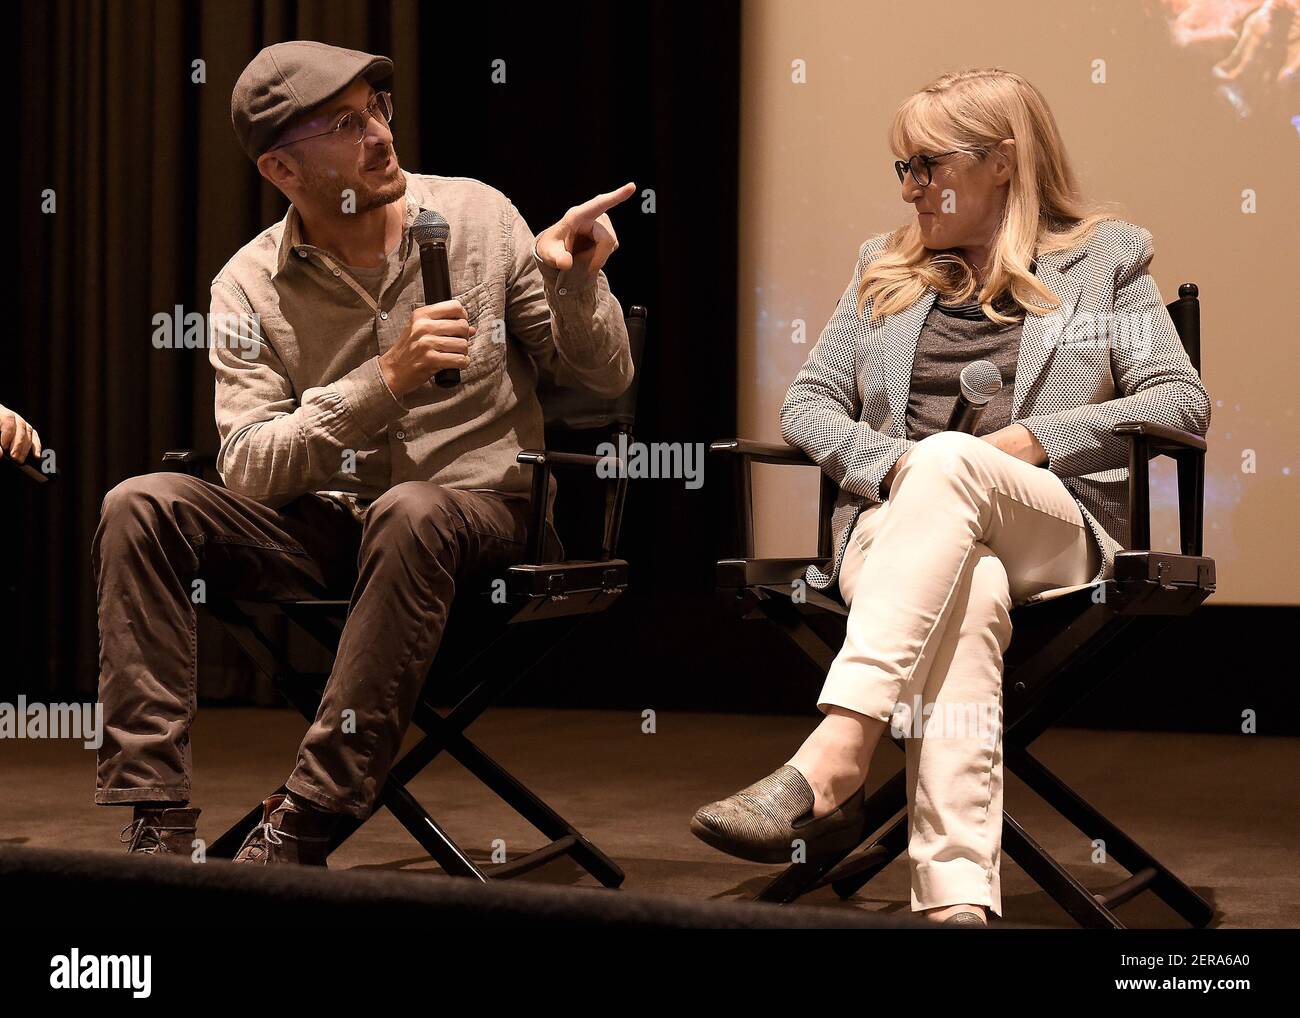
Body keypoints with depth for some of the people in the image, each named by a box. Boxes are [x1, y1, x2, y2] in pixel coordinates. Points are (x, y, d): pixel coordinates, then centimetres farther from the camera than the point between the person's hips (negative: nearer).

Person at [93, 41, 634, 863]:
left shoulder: (476, 216, 0)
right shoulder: (250, 288, 0)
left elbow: (606, 379, 4)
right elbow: (247, 469, -13)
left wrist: (576, 283, -17)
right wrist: (386, 380, -24)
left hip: (474, 510, -2)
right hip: (320, 526, 2)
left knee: (408, 513, -37)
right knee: (141, 506, -20)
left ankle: (303, 828, -31)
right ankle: (158, 821, -21)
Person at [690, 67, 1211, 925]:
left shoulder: (1106, 257, 16)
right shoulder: (885, 266, 26)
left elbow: (1184, 402, 4)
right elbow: (805, 404, 19)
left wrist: (1030, 440, -9)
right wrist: (892, 464, -4)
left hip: (1055, 531, -2)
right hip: (900, 519, 2)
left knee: (949, 459, -38)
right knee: (967, 594, -38)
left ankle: (832, 762, -53)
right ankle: (958, 897, -56)